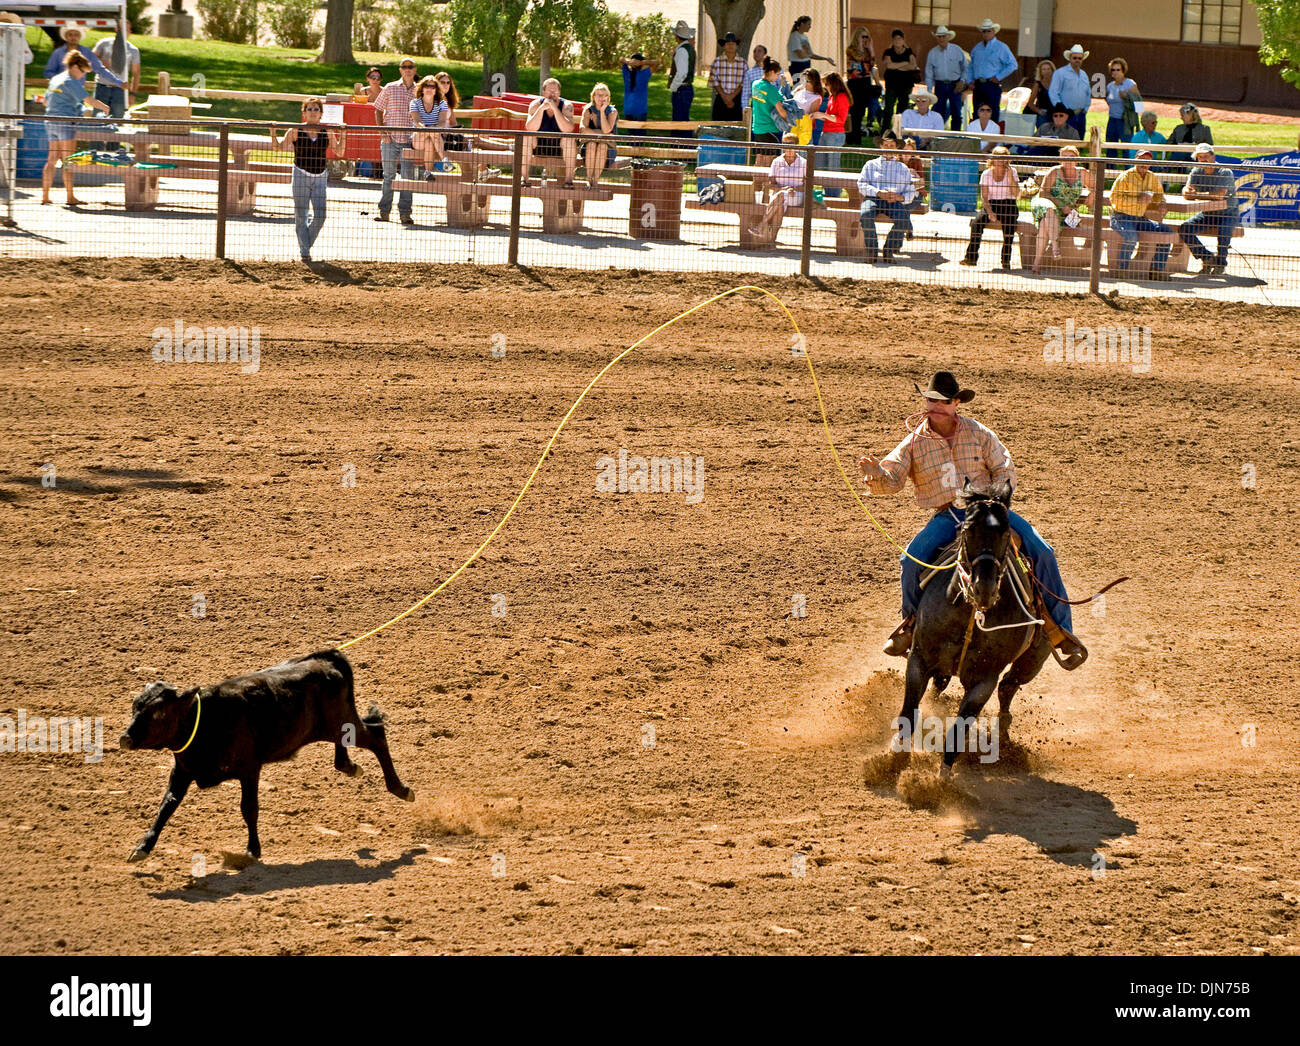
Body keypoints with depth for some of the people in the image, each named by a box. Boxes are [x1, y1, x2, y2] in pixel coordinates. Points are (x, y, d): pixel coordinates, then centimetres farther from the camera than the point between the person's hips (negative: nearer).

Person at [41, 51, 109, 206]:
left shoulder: (55, 79, 15)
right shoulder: (71, 82, -12)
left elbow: (46, 100, 24)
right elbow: (88, 100, -17)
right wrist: (104, 108, -4)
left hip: (50, 122, 8)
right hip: (66, 122, -8)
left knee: (52, 159, 10)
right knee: (68, 161, -3)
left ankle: (45, 195, 8)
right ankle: (70, 197, -1)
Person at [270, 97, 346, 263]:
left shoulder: (327, 132, 6)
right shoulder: (296, 131, 0)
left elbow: (339, 152, 9)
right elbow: (278, 146, 5)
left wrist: (342, 135, -2)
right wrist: (273, 132, -10)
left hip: (320, 177, 2)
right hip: (301, 175, -2)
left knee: (320, 216, -5)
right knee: (301, 216, 0)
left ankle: (306, 244, 20)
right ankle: (304, 251, 10)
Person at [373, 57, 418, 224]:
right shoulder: (390, 88, 5)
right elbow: (379, 110, 9)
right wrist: (382, 132, -2)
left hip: (410, 140, 0)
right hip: (390, 139, 0)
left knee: (408, 176, -3)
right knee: (388, 175, 5)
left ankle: (405, 212, 1)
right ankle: (384, 211, 12)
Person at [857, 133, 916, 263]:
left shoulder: (903, 169, 25)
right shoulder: (871, 165, 22)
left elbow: (911, 193, 17)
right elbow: (862, 185, 7)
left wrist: (900, 197, -7)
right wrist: (879, 193, -11)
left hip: (895, 202, 1)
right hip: (873, 198, -1)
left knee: (904, 218, -33)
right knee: (866, 214, -37)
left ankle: (889, 251, -22)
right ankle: (871, 251, -28)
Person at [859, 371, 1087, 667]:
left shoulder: (978, 433, 5)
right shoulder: (915, 443, 3)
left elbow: (1005, 469, 9)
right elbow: (892, 480, -5)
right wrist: (876, 475, -30)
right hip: (946, 516, -1)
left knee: (1041, 552, -16)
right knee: (912, 558, -28)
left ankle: (1060, 630, -5)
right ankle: (912, 622, 1)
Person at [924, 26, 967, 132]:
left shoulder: (957, 50, 2)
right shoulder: (932, 53, 5)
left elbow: (965, 69, 8)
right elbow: (929, 74, 9)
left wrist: (962, 81, -6)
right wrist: (930, 91, 2)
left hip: (955, 86, -1)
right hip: (940, 85, 1)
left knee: (956, 114, -4)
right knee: (939, 114, -1)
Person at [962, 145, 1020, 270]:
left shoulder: (1012, 172, 4)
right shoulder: (986, 174, 4)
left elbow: (1016, 195, -6)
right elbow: (984, 198, -2)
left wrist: (1010, 177, -15)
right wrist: (990, 213, -19)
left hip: (1008, 205, -1)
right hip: (991, 205, 1)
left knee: (1009, 224, -33)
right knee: (977, 222, -28)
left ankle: (1006, 260, -27)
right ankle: (971, 256, -20)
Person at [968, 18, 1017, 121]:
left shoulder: (1001, 47, 0)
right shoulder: (976, 48, 16)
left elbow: (1012, 65, -4)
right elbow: (971, 66, 23)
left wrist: (998, 77, -9)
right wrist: (970, 81, 8)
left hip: (993, 85, -5)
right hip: (978, 85, 5)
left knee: (993, 115, -9)